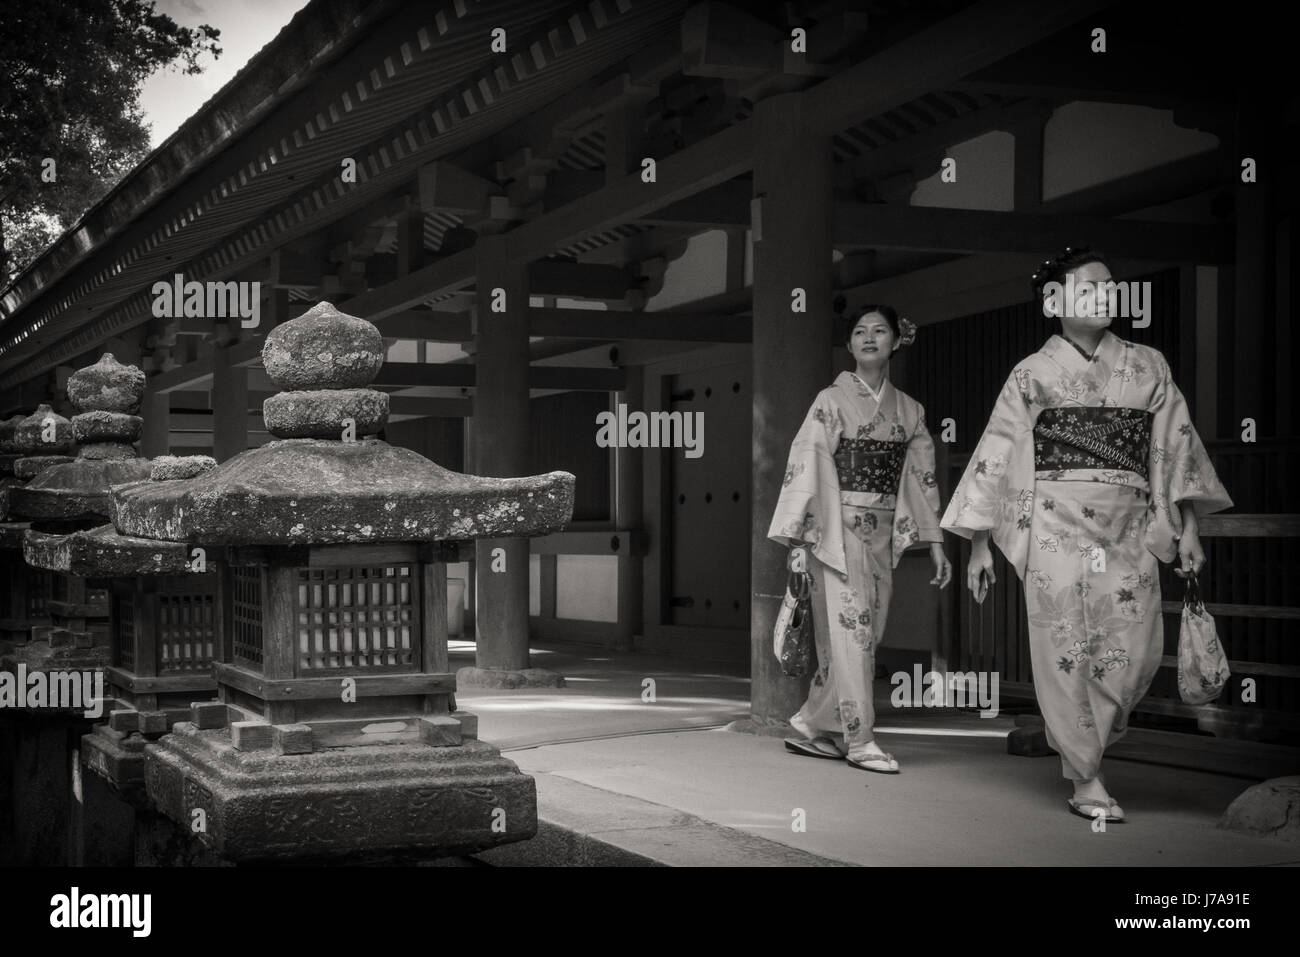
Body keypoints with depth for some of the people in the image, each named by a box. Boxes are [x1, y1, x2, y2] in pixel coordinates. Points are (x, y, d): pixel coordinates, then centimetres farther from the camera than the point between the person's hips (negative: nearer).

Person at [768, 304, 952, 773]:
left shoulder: (909, 410, 10)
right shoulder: (832, 401, -4)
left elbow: (923, 475, 13)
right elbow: (804, 465, -8)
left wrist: (936, 542, 9)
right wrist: (799, 539, -14)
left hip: (882, 534, 5)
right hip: (838, 528, -5)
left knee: (865, 633, 6)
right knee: (850, 630, -7)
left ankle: (814, 728, 16)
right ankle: (859, 739, -2)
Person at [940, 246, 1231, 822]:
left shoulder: (1147, 368, 11)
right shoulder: (1033, 374, 5)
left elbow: (1174, 448, 10)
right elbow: (996, 453, 4)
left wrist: (1187, 528, 3)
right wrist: (979, 543, 1)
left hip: (1130, 532, 2)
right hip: (1056, 531, -2)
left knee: (1135, 654, -4)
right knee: (1066, 652, -4)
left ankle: (1082, 742, 21)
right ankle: (1087, 780, 7)